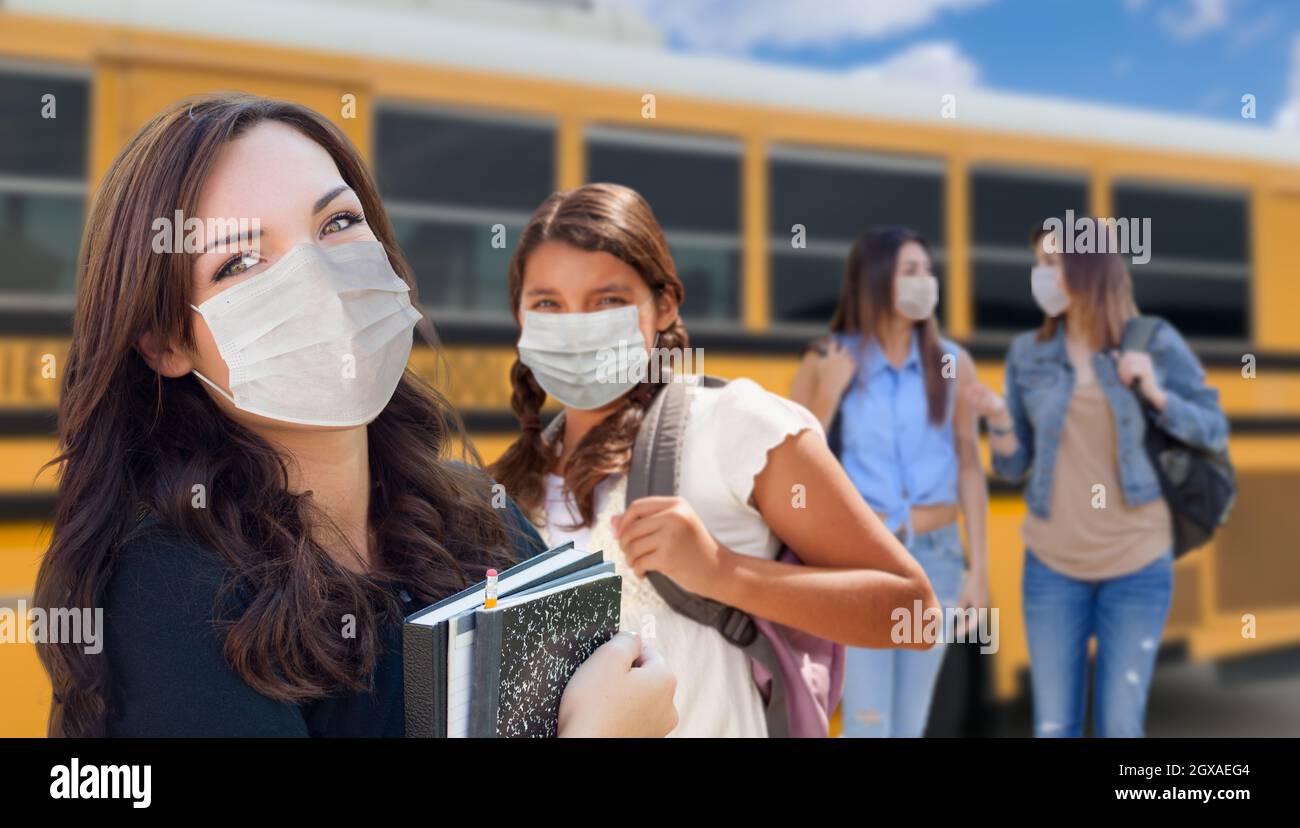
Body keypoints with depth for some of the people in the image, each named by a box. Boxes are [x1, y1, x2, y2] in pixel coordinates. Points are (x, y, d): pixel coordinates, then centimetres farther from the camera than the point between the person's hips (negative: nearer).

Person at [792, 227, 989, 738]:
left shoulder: (952, 364, -2)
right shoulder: (827, 362, -8)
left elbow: (969, 469, 3)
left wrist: (979, 568, 0)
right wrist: (827, 394, -18)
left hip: (935, 557, 3)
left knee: (909, 725, 11)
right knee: (867, 723, -4)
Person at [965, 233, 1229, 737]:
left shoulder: (1157, 343, -5)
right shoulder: (1028, 353, 0)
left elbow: (1215, 432, 1)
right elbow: (1014, 468, 3)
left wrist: (1156, 394, -14)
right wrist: (999, 421, -18)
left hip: (1137, 563, -1)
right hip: (1052, 563, 2)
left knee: (1120, 728, 6)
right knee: (1052, 728, 7)